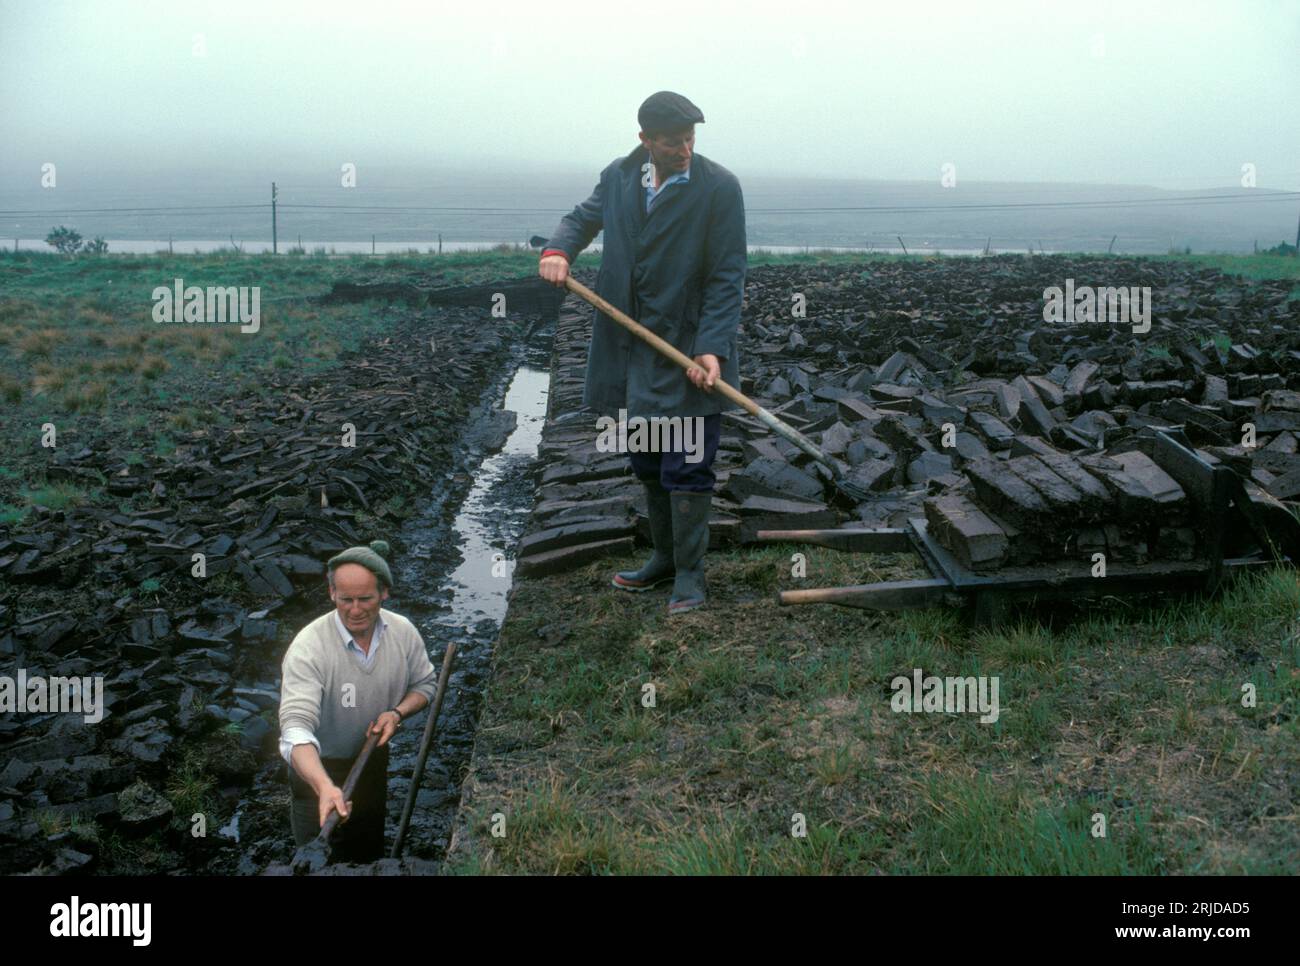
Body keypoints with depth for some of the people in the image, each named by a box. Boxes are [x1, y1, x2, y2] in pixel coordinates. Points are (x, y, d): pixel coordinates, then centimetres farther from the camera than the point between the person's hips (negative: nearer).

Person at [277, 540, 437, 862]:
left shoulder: (404, 632, -14)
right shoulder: (308, 648, -29)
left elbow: (425, 683, 4)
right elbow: (296, 727, -39)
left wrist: (398, 712, -18)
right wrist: (324, 787, -55)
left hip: (380, 762, 4)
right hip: (320, 769, -4)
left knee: (372, 857, 21)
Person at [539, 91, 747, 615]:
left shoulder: (719, 187, -10)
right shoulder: (618, 176, 4)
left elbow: (727, 277, -11)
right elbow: (584, 217, 21)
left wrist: (711, 348, -20)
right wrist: (558, 249, -2)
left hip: (687, 353, -5)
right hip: (631, 352, 5)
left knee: (686, 471, -1)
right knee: (648, 466, 17)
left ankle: (689, 575, 13)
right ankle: (664, 557, 34)